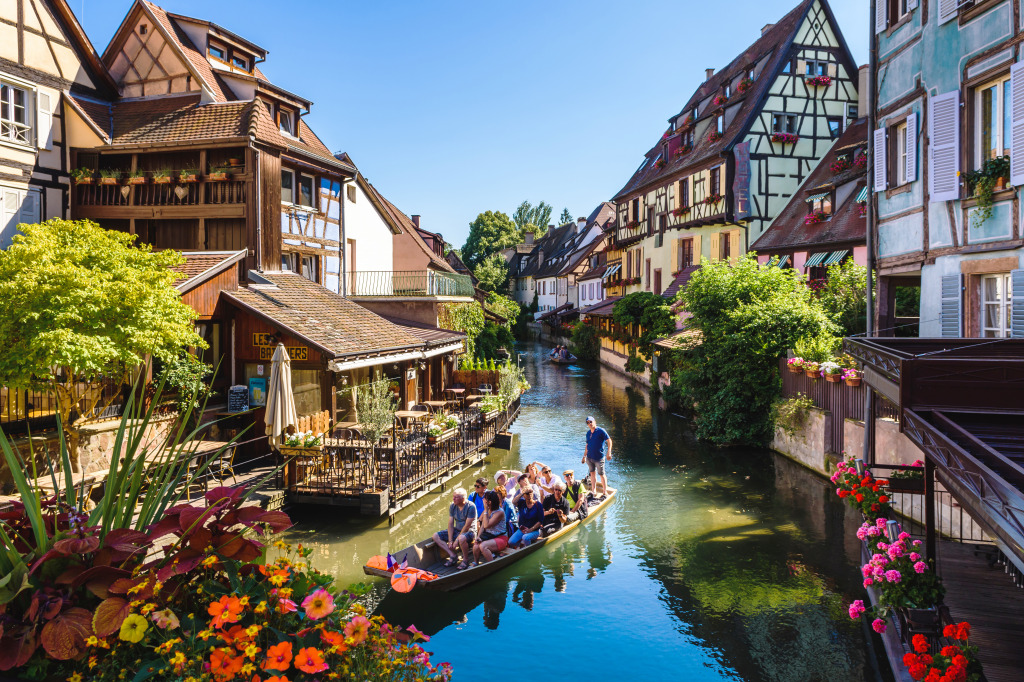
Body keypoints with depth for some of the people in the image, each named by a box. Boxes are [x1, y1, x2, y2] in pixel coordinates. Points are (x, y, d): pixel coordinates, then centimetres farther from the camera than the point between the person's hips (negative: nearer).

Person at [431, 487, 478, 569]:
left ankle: (465, 559, -15)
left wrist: (457, 540, -22)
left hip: (469, 531, -7)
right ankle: (453, 555, -9)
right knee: (436, 536, -7)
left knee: (461, 538, -42)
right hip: (457, 530, 7)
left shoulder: (471, 507, -19)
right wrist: (450, 541, -10)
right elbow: (450, 524, -1)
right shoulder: (452, 506, 1)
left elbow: (467, 526, -21)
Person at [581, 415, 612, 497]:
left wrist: (609, 453, -19)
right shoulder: (588, 433, 9)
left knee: (601, 474, 2)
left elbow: (609, 441, -11)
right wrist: (584, 456, 18)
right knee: (592, 473, 12)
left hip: (599, 458, -6)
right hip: (589, 458, 6)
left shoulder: (601, 431, -10)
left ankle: (605, 491, 12)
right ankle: (594, 491, 21)